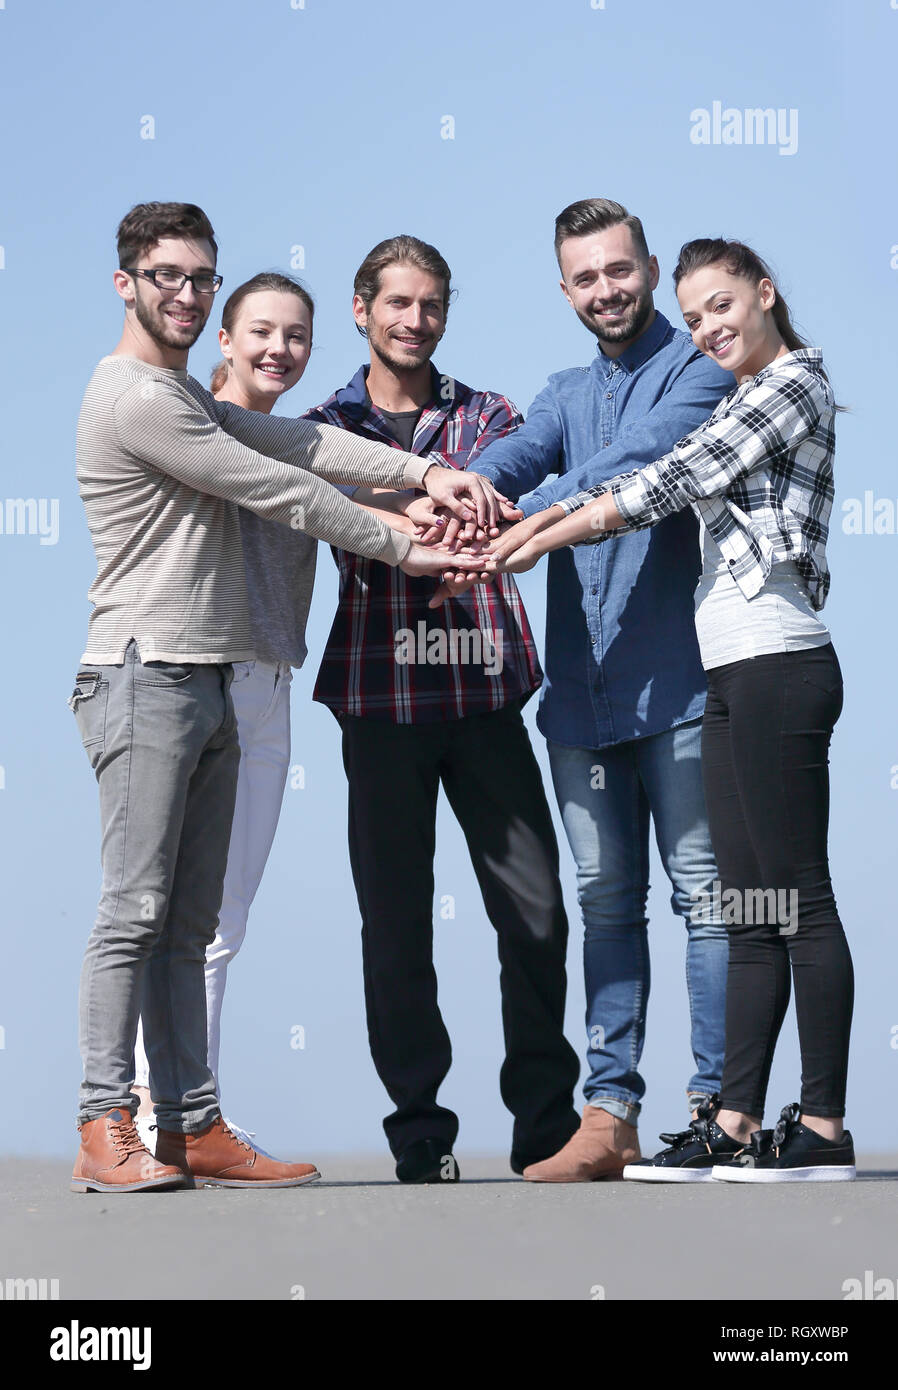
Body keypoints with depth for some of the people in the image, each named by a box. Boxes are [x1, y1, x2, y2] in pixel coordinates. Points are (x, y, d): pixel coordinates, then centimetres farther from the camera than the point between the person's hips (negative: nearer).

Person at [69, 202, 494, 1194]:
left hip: (207, 684, 10)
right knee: (136, 907, -11)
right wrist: (401, 548, -1)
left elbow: (297, 442, 11)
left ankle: (193, 1128, 7)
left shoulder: (185, 396, 22)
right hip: (144, 675, -10)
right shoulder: (135, 398, -9)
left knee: (187, 923, 6)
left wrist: (423, 473, -3)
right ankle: (106, 1132, -9)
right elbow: (281, 492, -9)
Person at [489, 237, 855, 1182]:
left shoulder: (795, 379, -4)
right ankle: (736, 1122, 7)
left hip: (776, 663, -9)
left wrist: (538, 540, -6)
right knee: (751, 914, 6)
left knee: (798, 899, -7)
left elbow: (674, 481, -10)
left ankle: (823, 1129, -4)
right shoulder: (739, 404, 24)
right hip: (732, 672, 9)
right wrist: (520, 523, 5)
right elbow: (657, 483, 17)